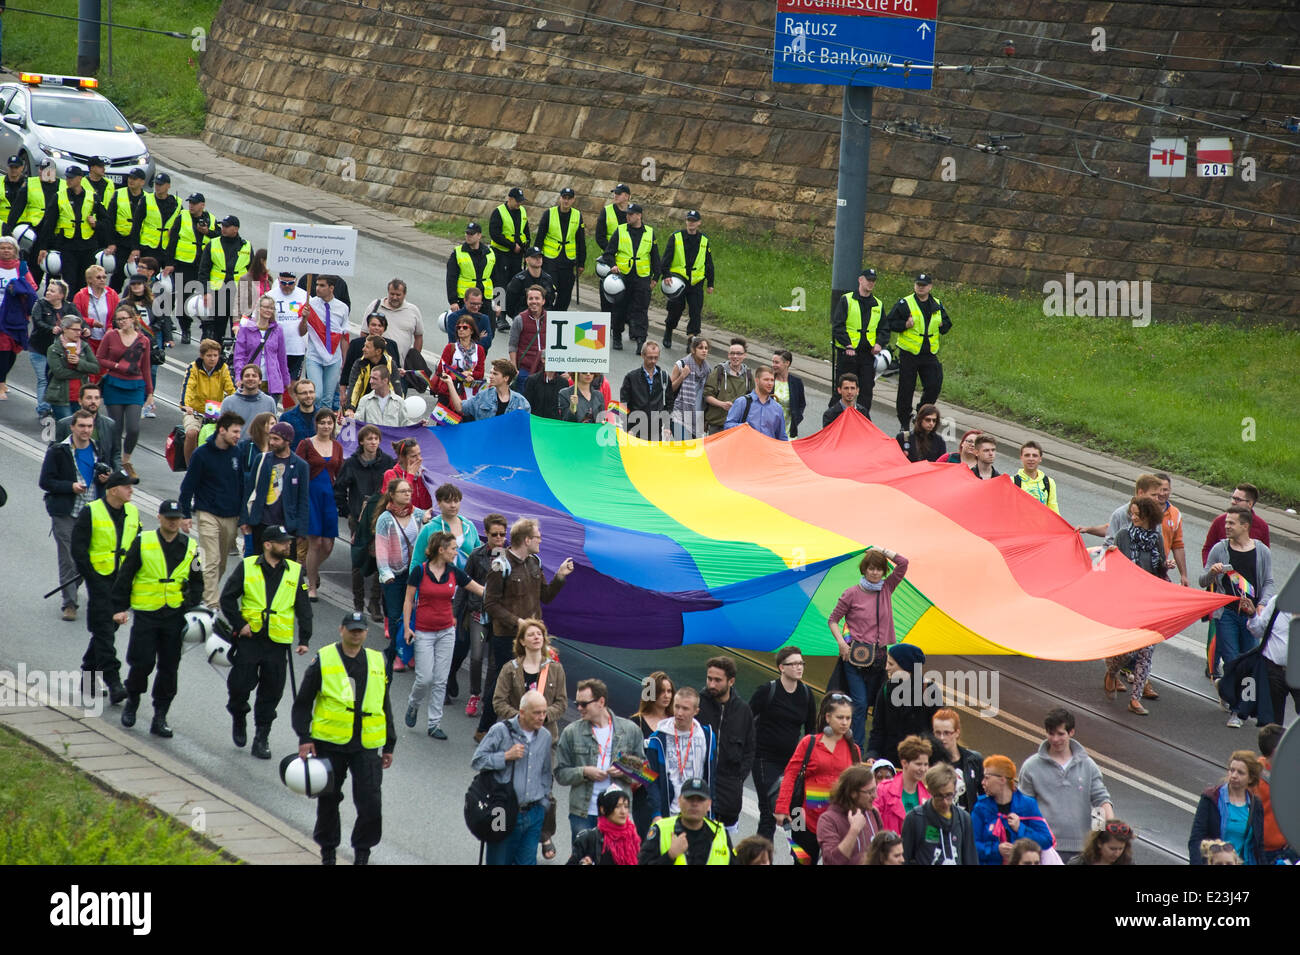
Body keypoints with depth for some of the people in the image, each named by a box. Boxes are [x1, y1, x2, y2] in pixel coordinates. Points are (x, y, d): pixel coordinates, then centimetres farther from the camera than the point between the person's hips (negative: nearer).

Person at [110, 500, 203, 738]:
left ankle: (160, 718, 11)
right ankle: (132, 702, 21)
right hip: (146, 614, -3)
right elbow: (124, 577, 0)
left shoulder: (190, 547, 5)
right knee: (142, 663, -6)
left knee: (169, 667, 3)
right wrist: (119, 608, -4)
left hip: (175, 616, 3)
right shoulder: (143, 543, -3)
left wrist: (192, 607, 2)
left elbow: (196, 582, 15)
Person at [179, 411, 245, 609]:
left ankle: (208, 593, 25)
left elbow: (242, 486, 14)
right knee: (212, 561, -10)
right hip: (208, 515, -5)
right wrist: (185, 514, -5)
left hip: (231, 517, 5)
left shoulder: (236, 454, 6)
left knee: (222, 563, 9)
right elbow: (188, 485, -2)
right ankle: (212, 604, -11)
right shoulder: (202, 454, -7)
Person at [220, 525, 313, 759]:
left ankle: (262, 738, 13)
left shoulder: (295, 572, 6)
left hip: (278, 643, 2)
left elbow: (303, 608, 9)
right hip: (249, 639, -2)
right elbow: (227, 597, 1)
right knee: (240, 685, -3)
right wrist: (240, 624, -8)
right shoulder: (247, 567, 0)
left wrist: (304, 640, 2)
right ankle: (239, 718, 27)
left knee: (271, 693, 2)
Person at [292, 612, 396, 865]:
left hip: (366, 747, 2)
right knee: (328, 800, 9)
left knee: (371, 803, -8)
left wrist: (389, 746, 18)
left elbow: (385, 707, 20)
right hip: (329, 744, -2)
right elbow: (302, 703, 2)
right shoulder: (324, 661, 0)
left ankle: (362, 851, 11)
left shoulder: (377, 663, 11)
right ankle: (328, 850, 27)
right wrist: (304, 738, -8)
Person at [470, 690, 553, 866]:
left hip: (533, 814, 4)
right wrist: (506, 756, -16)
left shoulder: (545, 736, 8)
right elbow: (477, 761, -7)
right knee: (499, 861, 2)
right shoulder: (501, 731, -8)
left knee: (527, 861, 6)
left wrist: (543, 803, 15)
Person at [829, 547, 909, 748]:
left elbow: (903, 563, 4)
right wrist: (841, 642, -7)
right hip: (856, 656, -4)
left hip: (879, 656, 4)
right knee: (859, 703, -11)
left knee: (876, 704, 6)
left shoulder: (886, 589, 9)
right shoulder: (852, 594, -1)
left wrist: (880, 550, 5)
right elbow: (833, 619, 5)